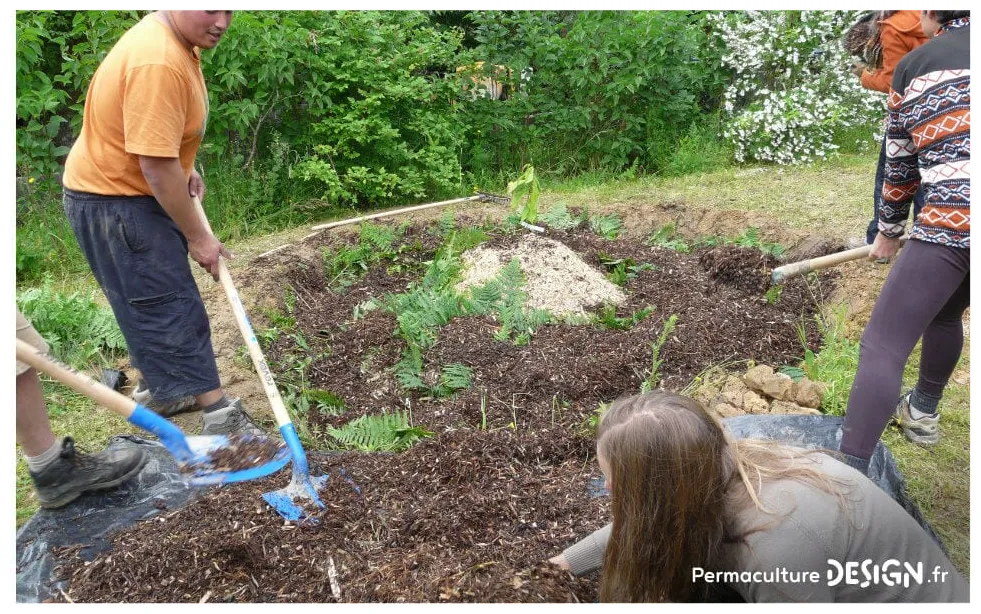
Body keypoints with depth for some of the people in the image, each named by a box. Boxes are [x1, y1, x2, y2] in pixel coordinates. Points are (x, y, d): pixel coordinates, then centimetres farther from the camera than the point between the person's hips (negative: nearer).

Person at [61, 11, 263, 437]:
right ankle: (220, 416, 0)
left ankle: (156, 389, 35)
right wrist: (197, 236, -21)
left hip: (134, 192, 10)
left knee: (157, 300, 19)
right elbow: (156, 165, -30)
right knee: (170, 307, -6)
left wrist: (187, 170, 9)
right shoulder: (158, 62, -30)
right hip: (112, 202, -10)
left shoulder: (181, 42, 3)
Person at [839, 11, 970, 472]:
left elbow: (901, 166, 16)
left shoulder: (913, 65, 9)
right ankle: (923, 413, 49)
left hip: (951, 222, -5)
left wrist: (889, 231, 28)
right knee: (944, 314, 31)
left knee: (882, 347, -7)